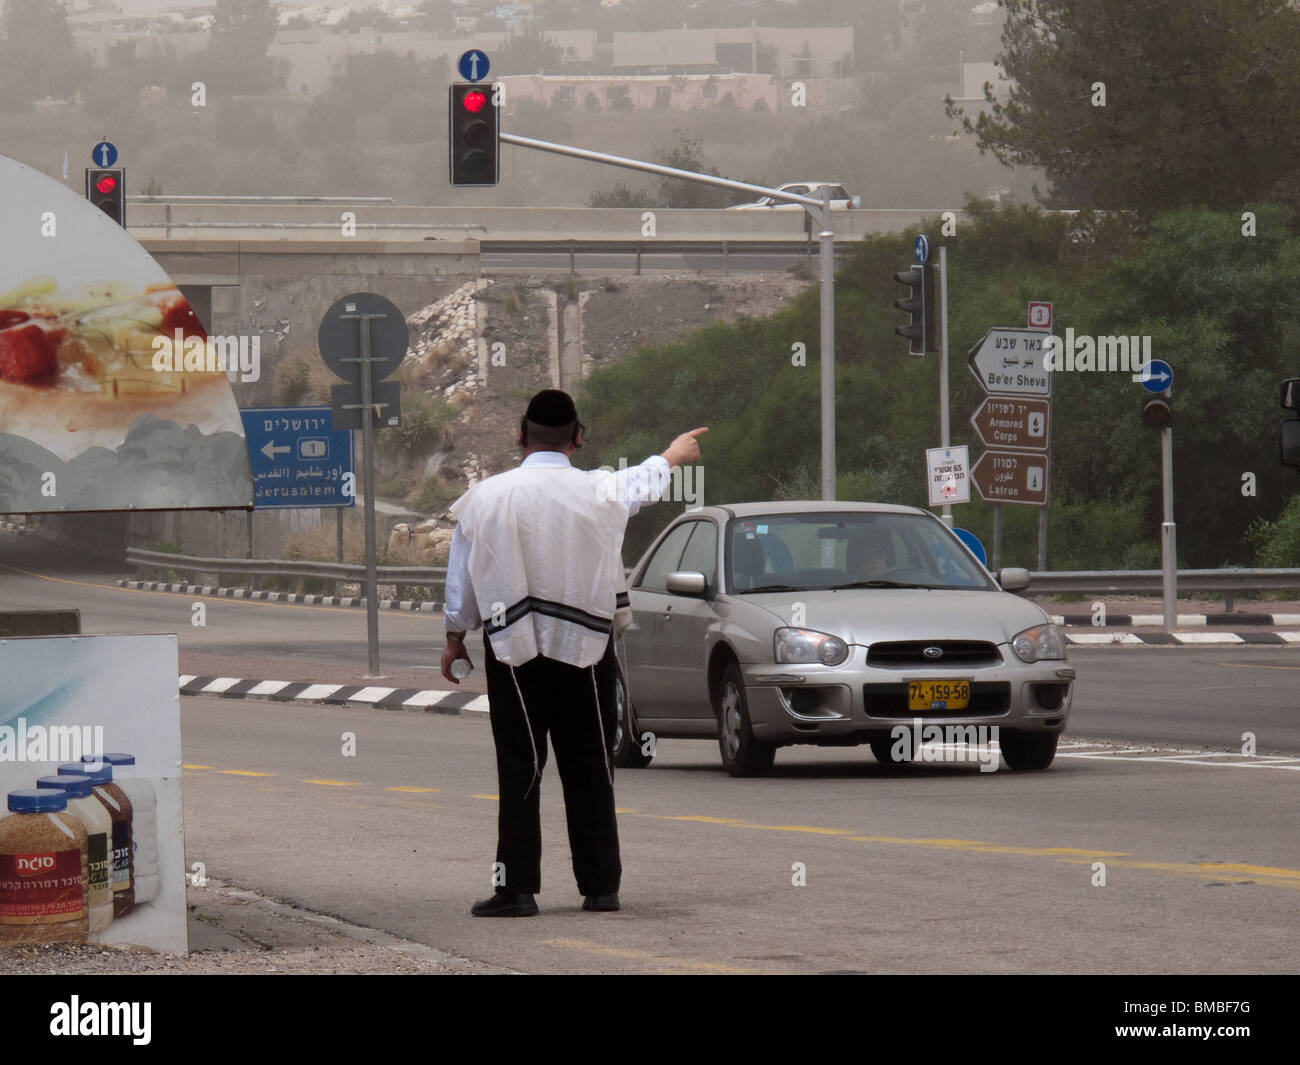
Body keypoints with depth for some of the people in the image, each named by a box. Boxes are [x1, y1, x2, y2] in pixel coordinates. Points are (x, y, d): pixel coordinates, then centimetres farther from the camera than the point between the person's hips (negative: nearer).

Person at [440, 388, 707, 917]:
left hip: (512, 650, -1)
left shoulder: (486, 497, -5)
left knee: (519, 768, 0)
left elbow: (462, 578, 4)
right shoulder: (602, 492, -3)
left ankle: (517, 887, -4)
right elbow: (645, 481, 20)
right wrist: (674, 454, 43)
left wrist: (455, 636, 19)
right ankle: (600, 884, 11)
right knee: (588, 768, 8)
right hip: (585, 649, 1)